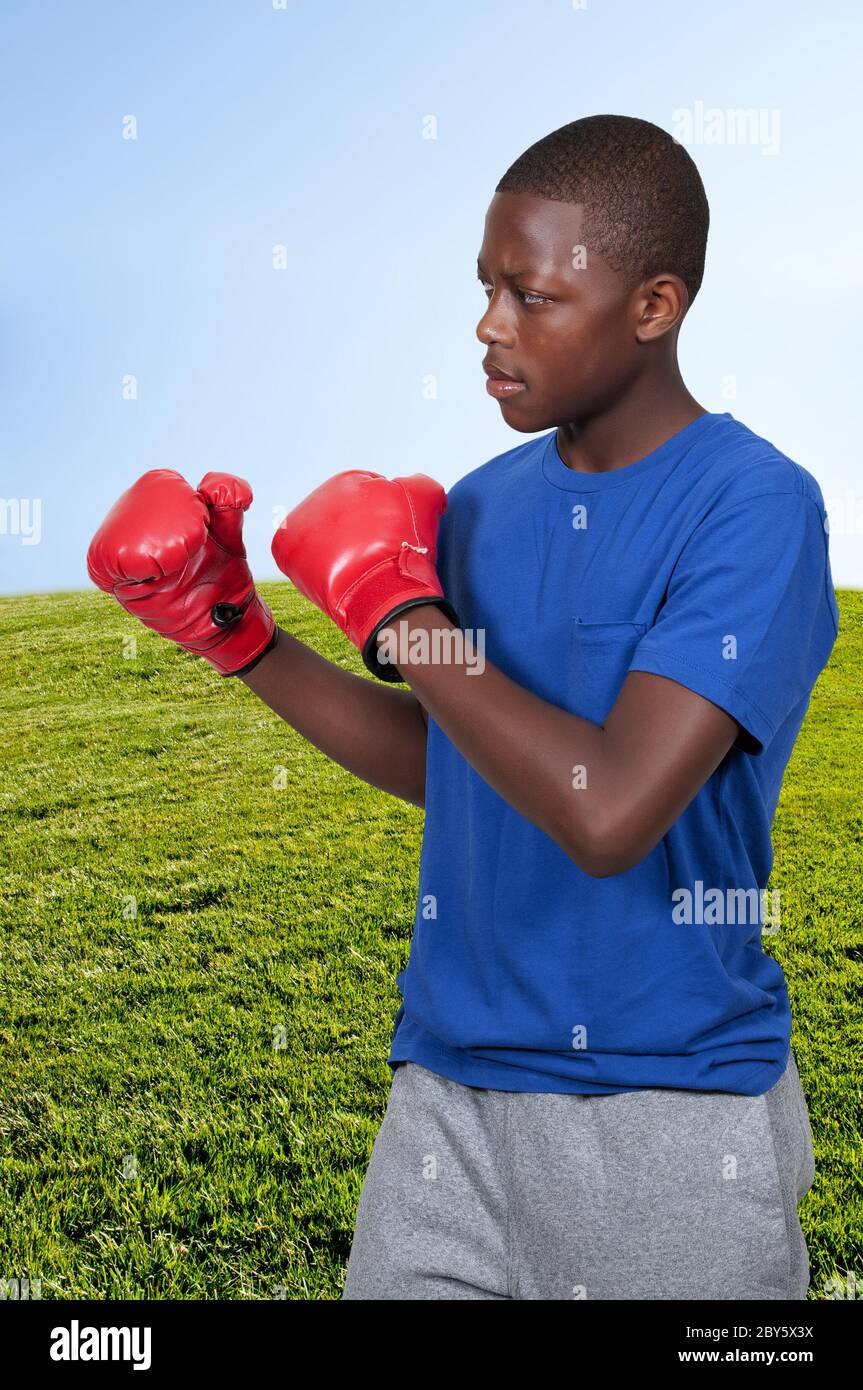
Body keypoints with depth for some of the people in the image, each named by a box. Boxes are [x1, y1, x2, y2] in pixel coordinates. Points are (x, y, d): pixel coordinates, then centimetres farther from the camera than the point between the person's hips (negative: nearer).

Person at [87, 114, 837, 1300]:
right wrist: (238, 633, 5)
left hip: (674, 1114, -5)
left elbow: (610, 813, -25)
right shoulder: (482, 505, 4)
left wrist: (394, 608, -16)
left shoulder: (755, 508, -15)